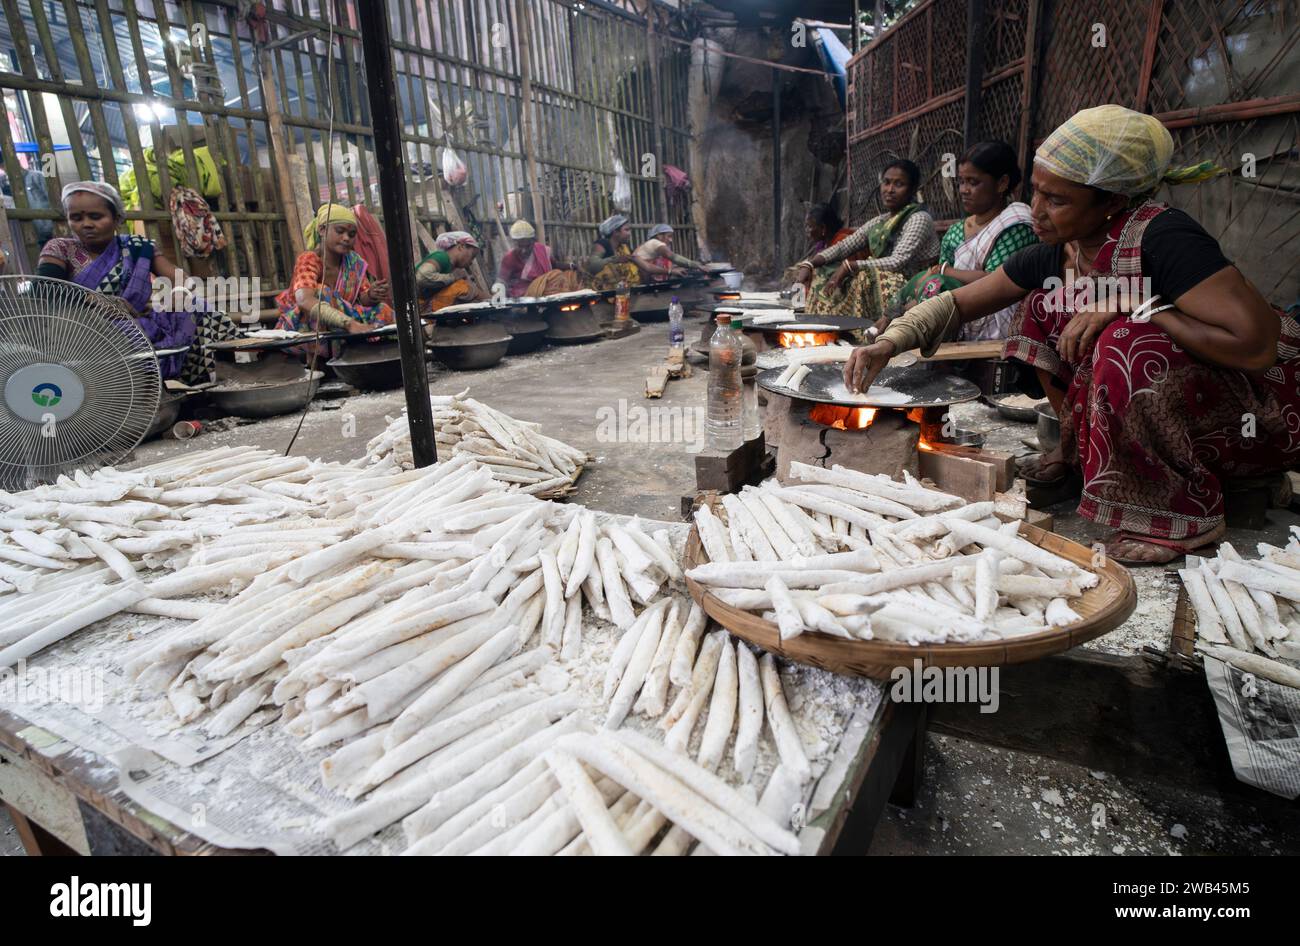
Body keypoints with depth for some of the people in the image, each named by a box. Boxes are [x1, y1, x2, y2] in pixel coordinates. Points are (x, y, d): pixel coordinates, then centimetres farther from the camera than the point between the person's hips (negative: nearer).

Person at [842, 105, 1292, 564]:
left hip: (1259, 413, -7)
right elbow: (957, 302, 0)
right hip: (1160, 395, 7)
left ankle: (1190, 510, -14)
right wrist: (888, 344, -15)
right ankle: (1084, 451, 7)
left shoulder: (1161, 237, -27)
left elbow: (1257, 344, -33)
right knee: (1044, 305, -1)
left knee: (1130, 345, -34)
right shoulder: (1054, 255, -5)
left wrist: (1133, 309, -29)